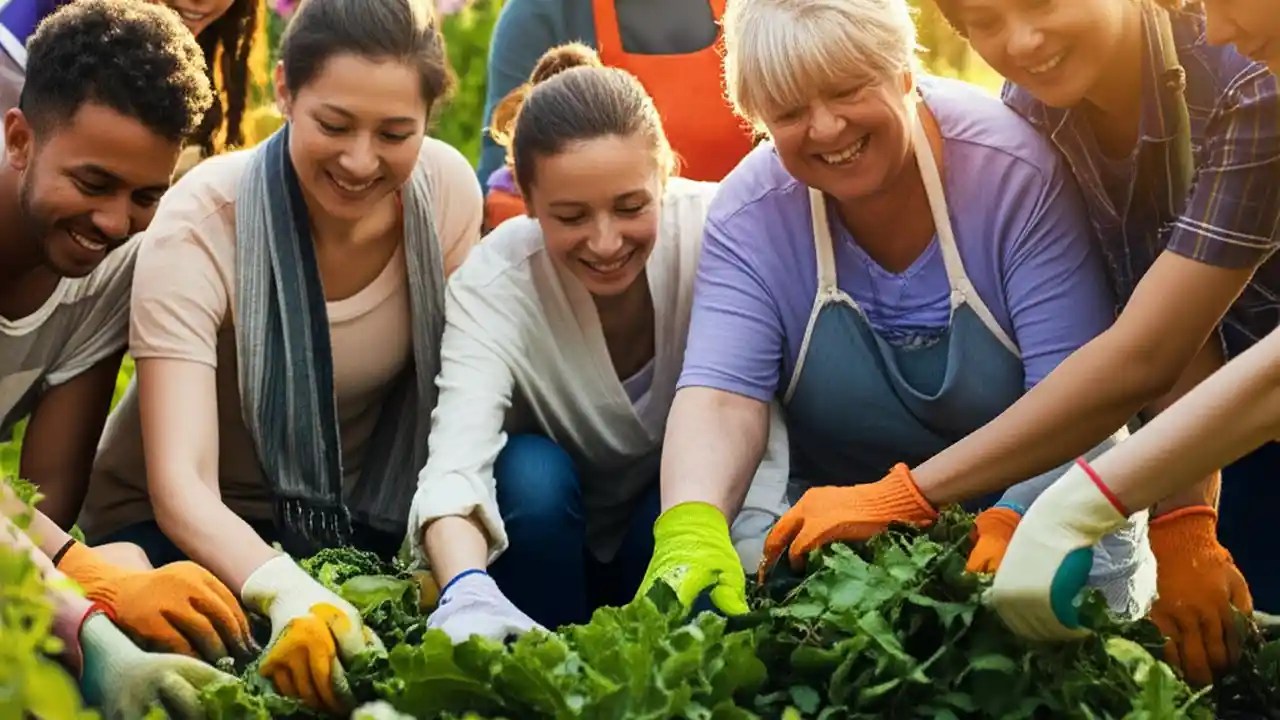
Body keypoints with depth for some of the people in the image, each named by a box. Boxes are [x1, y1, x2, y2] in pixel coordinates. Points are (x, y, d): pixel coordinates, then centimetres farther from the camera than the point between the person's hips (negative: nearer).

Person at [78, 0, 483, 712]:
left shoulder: (447, 188, -16)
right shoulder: (202, 223, -27)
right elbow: (180, 484, -36)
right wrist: (288, 593, -55)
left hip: (363, 520, 3)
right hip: (189, 525, -3)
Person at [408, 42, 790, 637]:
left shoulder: (711, 234, -23)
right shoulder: (491, 285, -25)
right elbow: (456, 463, -40)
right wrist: (468, 593, -60)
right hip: (541, 535, 0)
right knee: (531, 471, -30)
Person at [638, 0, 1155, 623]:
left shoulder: (1014, 169, -19)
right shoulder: (750, 214, -12)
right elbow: (720, 396, -24)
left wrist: (1010, 523, -42)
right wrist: (689, 532, -45)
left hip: (1032, 503, -1)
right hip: (845, 531, 2)